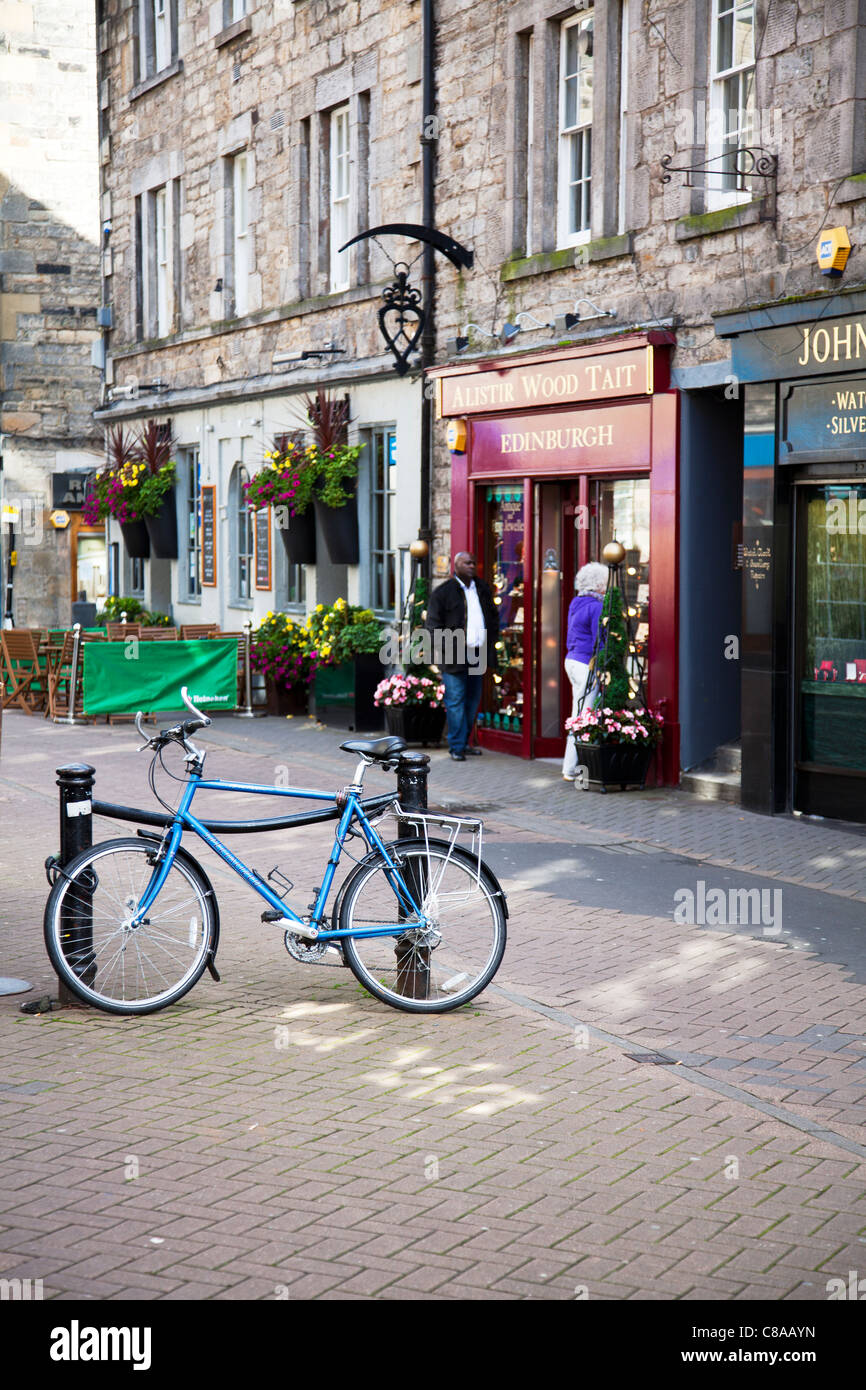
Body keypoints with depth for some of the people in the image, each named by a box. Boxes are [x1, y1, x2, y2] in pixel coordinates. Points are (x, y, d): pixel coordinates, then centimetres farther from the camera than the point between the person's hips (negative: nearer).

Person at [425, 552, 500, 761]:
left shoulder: (482, 589, 14)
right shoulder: (442, 592, -5)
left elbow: (493, 616, 25)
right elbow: (433, 623, -6)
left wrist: (491, 641, 14)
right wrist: (440, 648, -14)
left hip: (477, 655, 6)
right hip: (454, 656, -6)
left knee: (473, 700, 11)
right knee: (456, 701, -5)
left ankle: (465, 741, 23)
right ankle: (457, 746, -2)